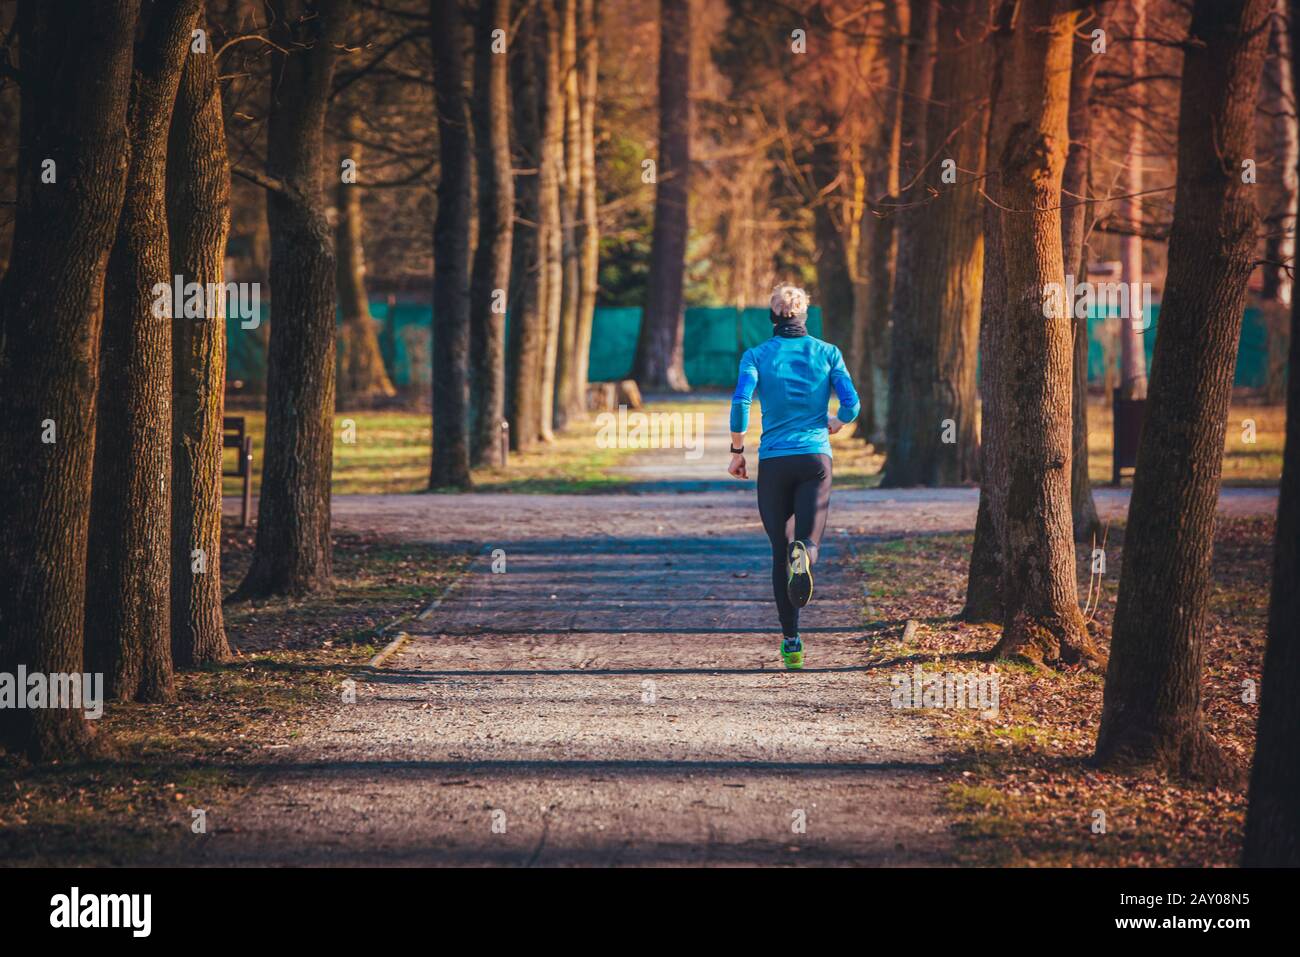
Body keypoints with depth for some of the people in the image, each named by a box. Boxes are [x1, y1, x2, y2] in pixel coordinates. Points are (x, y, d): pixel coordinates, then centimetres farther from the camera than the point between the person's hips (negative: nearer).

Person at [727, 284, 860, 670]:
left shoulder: (757, 355, 2)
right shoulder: (827, 352, 5)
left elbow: (740, 402, -10)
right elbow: (851, 404, -1)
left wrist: (736, 452, 2)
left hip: (774, 461, 0)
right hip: (815, 457, 0)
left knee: (780, 551, 10)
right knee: (809, 541, -1)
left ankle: (791, 642, 4)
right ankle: (804, 554, -41)